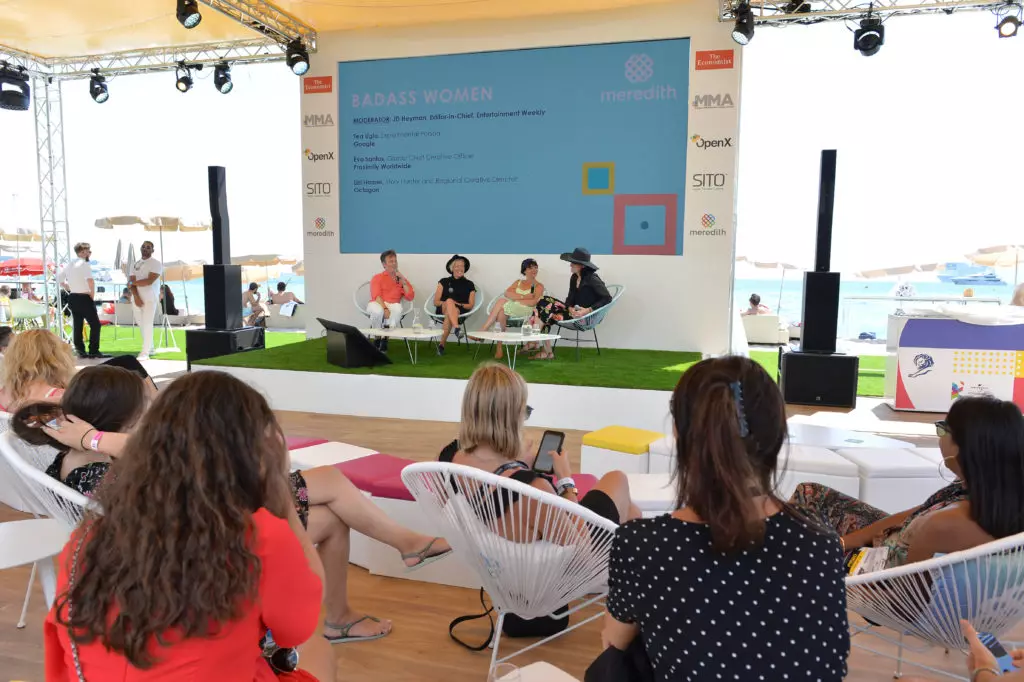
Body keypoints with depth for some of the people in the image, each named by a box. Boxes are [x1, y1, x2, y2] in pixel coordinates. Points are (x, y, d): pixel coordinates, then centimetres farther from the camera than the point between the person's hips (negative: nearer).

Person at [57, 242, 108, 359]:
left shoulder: (69, 265, 13)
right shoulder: (84, 264, -13)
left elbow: (59, 279, 19)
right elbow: (90, 281, -27)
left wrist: (69, 290, 15)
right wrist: (92, 295, -15)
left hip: (72, 298, 8)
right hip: (84, 298, -8)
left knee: (78, 325, 11)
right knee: (95, 324, -4)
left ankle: (81, 351, 14)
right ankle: (94, 351, -6)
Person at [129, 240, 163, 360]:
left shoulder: (155, 264, -4)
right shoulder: (135, 264, 14)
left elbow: (149, 281, -17)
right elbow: (131, 282, 4)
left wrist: (133, 283, -6)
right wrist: (136, 296, -12)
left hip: (150, 298, -6)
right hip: (136, 298, 6)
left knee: (147, 324, -9)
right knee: (140, 324, 11)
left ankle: (145, 352, -7)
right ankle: (150, 348, 25)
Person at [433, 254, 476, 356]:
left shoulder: (469, 285, 15)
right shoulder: (444, 282, 15)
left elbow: (471, 305, 10)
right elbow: (435, 302, 8)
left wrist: (459, 305, -10)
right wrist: (447, 303, -12)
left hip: (460, 312, 0)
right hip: (442, 310, 0)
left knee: (449, 314, -39)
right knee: (449, 301, -38)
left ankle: (441, 344, -39)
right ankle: (457, 328, -58)